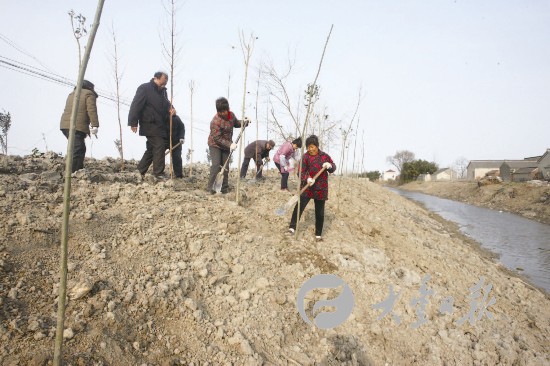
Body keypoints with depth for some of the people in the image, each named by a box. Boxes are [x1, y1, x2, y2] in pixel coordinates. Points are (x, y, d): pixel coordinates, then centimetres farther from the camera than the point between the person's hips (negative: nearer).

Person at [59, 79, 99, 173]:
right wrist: (95, 126, -17)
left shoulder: (71, 94, 29)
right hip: (77, 127, -9)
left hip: (65, 125, 9)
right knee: (77, 151, -12)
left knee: (81, 149, 16)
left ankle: (79, 170, 17)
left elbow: (68, 110, 25)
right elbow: (92, 111, -10)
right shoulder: (89, 94, 3)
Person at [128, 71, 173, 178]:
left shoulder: (163, 91, 14)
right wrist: (133, 122, -20)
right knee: (159, 146, -13)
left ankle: (140, 171, 24)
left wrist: (170, 109, -1)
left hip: (160, 125, 9)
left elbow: (166, 104, 25)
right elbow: (136, 105, -15)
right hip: (150, 125, -9)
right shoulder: (144, 88, -11)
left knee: (151, 148, 13)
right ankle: (158, 173, -8)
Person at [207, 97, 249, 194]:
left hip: (226, 145, 6)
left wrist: (244, 122, -3)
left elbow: (236, 123, 17)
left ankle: (224, 187, 16)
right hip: (215, 145, -6)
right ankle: (210, 187, -6)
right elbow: (217, 138, -26)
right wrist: (230, 144, -30)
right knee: (216, 165, -14)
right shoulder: (215, 121, -26)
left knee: (225, 167, 7)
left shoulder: (231, 115, -5)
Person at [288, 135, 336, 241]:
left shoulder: (324, 156, 1)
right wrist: (307, 179, -28)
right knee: (299, 206, -12)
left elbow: (333, 168, 8)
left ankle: (318, 234, 21)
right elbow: (302, 171, -7)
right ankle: (292, 227, -4)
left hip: (321, 188, 1)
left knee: (320, 212, 8)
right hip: (307, 187, -1)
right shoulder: (305, 157, -3)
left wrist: (330, 166, -16)